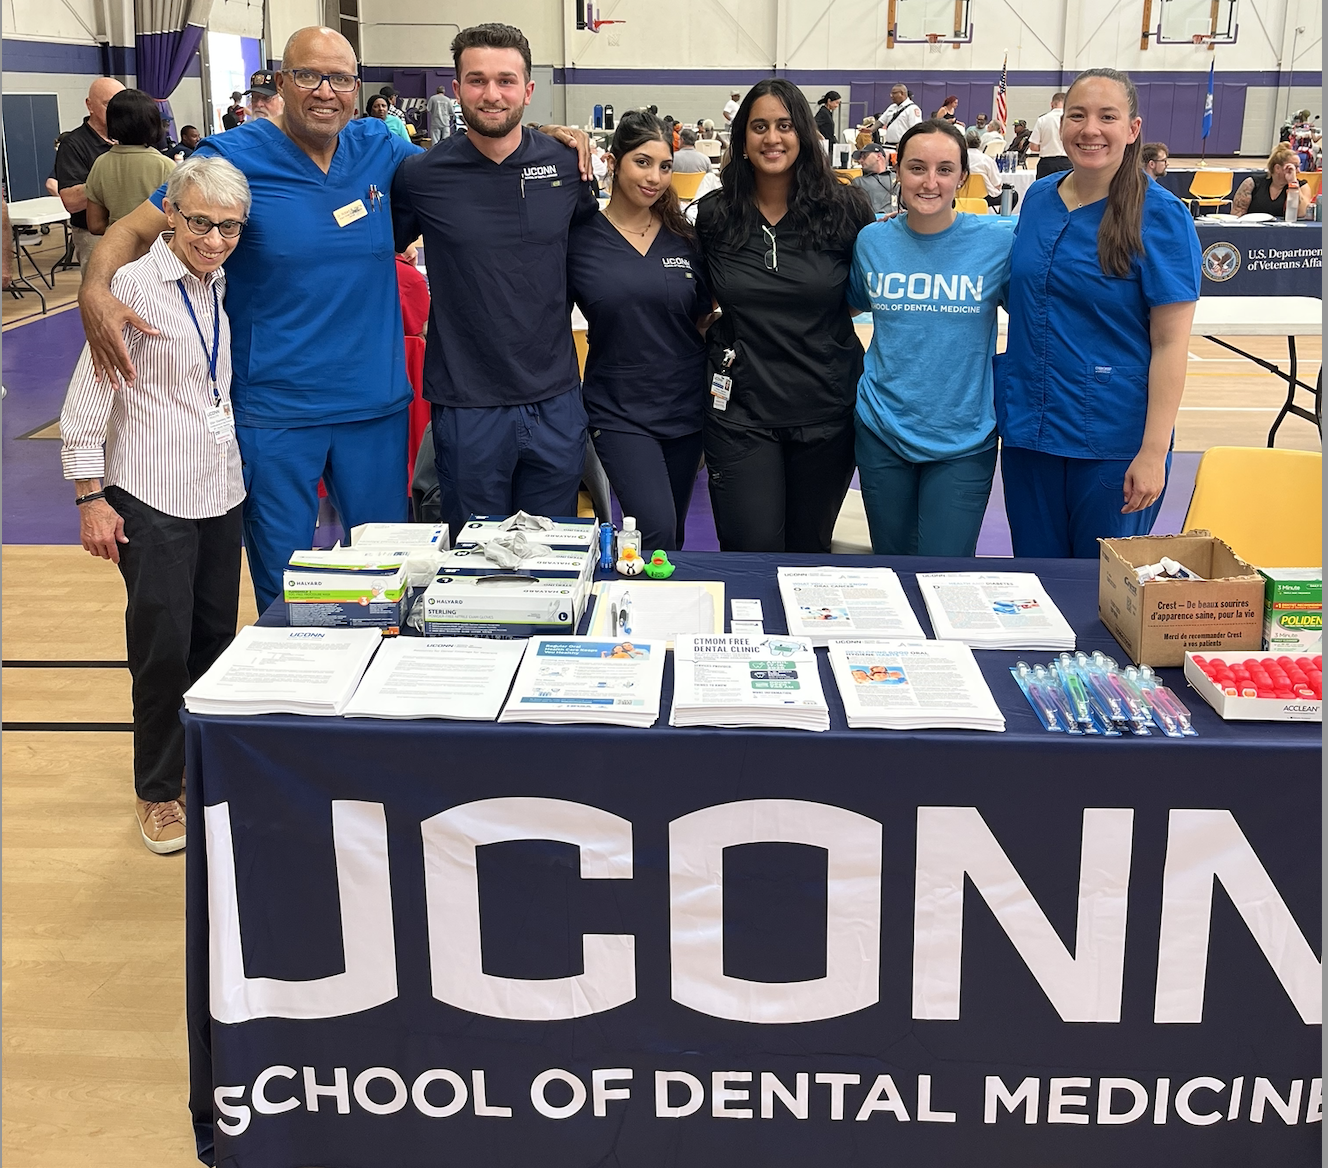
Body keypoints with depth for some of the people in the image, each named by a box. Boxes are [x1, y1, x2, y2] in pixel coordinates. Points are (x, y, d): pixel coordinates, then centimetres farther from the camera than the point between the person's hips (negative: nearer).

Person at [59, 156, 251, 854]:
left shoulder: (223, 283, 7)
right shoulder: (135, 287, -12)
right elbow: (87, 400, -10)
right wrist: (89, 497, -11)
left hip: (221, 491, 6)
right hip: (152, 498, -6)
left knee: (216, 636, 11)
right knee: (163, 647, -2)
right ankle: (158, 791, 15)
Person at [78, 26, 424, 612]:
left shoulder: (379, 148, 3)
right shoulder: (234, 157, -7)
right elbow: (135, 230, -5)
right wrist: (96, 291, -26)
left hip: (376, 404, 3)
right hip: (275, 409, -3)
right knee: (282, 589, 8)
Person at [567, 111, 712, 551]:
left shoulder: (684, 238, 4)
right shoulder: (579, 237, -5)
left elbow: (704, 317, 12)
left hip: (684, 406, 4)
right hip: (619, 411, -3)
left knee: (672, 537, 14)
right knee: (656, 533, -19)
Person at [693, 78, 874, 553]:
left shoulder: (844, 209, -2)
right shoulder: (714, 215, 2)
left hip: (826, 411, 0)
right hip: (740, 411, 0)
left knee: (810, 549, 14)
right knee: (751, 553, -5)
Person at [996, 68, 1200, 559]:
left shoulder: (1160, 214, -9)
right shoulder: (1037, 199, 6)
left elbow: (1170, 343, -11)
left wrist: (1153, 452, -17)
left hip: (1114, 440, -4)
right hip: (1028, 428, 5)